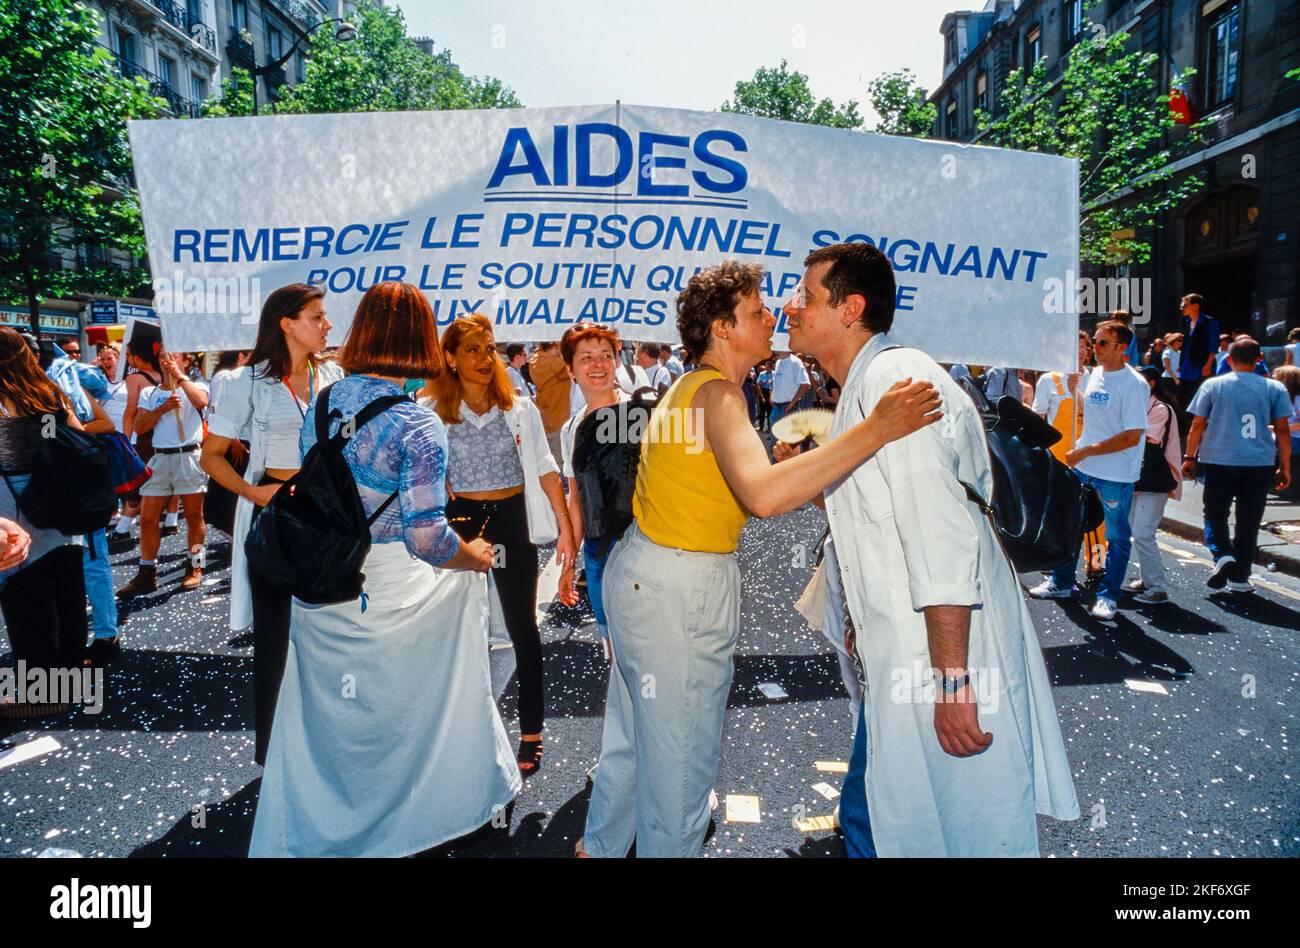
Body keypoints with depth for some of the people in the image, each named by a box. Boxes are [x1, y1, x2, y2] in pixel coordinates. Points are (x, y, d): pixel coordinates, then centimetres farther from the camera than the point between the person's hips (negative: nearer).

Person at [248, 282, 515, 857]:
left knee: (319, 717, 19)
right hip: (389, 594, -5)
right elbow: (427, 538, -23)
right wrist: (475, 556, -4)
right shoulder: (418, 427, -19)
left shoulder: (320, 404, 0)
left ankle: (298, 836, 37)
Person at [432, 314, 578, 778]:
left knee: (522, 628, 6)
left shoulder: (520, 409, 0)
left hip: (512, 520, 0)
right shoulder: (435, 414, -2)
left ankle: (531, 734, 18)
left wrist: (565, 526, -6)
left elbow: (545, 467, 0)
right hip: (460, 522, 0)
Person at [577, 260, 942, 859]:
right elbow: (763, 495, -37)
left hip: (640, 575, 10)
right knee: (681, 756, 7)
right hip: (680, 591, -10)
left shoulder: (692, 387, 11)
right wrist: (877, 429, -36)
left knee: (630, 731, 25)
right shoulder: (718, 393, -20)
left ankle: (601, 845, 44)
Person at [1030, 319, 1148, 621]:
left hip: (1117, 474, -7)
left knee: (1117, 536, 7)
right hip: (1082, 468, 8)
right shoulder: (1094, 375, 7)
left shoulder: (1135, 384, -16)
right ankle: (1061, 583, 31)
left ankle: (1108, 595, 19)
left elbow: (1132, 437, -20)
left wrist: (1085, 451, -18)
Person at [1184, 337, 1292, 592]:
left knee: (1215, 515, 12)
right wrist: (1285, 467, 9)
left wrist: (1190, 457, 9)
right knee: (1248, 521, 10)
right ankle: (1239, 577, 15)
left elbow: (1197, 425, 0)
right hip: (1260, 464, 1)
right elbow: (1282, 430, 2)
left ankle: (1222, 555, -14)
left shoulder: (1213, 385, 0)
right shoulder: (1275, 388, 2)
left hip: (1219, 461, -1)